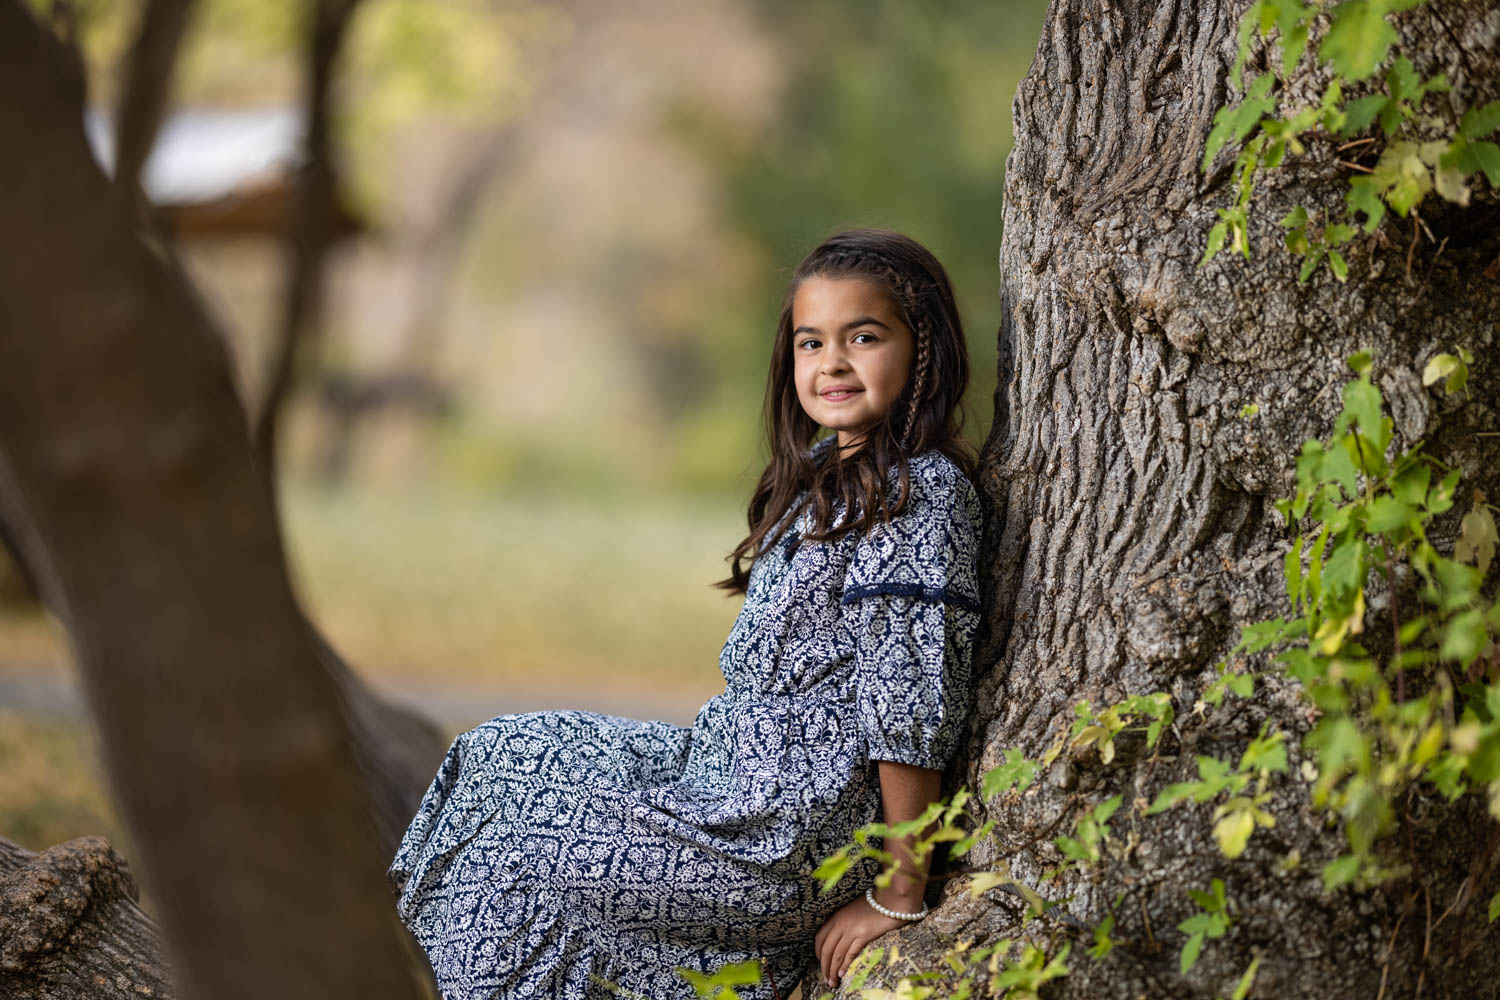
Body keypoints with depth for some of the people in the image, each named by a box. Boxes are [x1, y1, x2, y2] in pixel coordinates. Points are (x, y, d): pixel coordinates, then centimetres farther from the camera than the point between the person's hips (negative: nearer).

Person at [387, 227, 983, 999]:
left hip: (797, 831, -10)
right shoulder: (824, 477, 11)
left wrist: (898, 897, -19)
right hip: (732, 768, 10)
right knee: (501, 755, 10)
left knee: (519, 863, -10)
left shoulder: (923, 494, -19)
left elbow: (915, 709, -20)